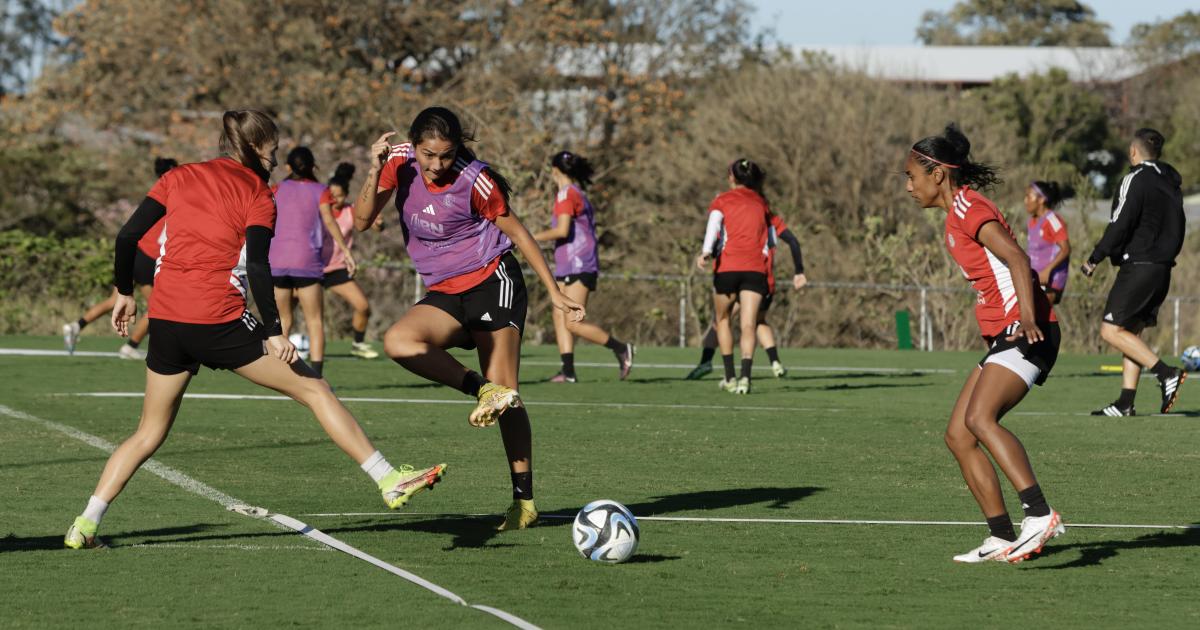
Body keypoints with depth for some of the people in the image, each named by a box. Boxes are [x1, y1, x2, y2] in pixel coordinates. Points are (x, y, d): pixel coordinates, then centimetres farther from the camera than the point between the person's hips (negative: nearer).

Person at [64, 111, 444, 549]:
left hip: (165, 321, 4)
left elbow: (127, 237, 7)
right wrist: (273, 332, -10)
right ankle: (389, 482, 4)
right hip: (219, 321, -4)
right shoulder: (257, 194, 3)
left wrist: (124, 292, 19)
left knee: (150, 432, 18)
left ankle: (85, 525, 8)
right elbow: (257, 266, -11)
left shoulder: (178, 178, 14)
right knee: (313, 389, 6)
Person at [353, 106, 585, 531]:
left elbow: (516, 232, -4)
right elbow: (362, 221, -3)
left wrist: (554, 293, -1)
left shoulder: (474, 180, -16)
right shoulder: (400, 161, -5)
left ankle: (524, 499, -7)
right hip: (443, 293, 5)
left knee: (505, 393, -11)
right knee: (397, 342, -26)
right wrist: (376, 171, -20)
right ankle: (483, 390, -19)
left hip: (491, 281, -5)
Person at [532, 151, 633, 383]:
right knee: (560, 317, 4)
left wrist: (530, 238, -13)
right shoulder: (579, 193, 17)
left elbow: (562, 230, -21)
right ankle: (568, 371, -1)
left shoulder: (567, 193, -11)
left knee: (573, 323, -12)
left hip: (578, 266, -10)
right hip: (567, 266, 10)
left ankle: (621, 348, -4)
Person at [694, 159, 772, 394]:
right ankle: (745, 376, -23)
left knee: (723, 320, 17)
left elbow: (713, 226, -11)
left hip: (727, 267, -2)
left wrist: (706, 252, -23)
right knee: (748, 325, -4)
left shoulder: (722, 201, 7)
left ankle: (730, 377, 15)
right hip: (756, 268, 2)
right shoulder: (761, 203, 16)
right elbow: (767, 241, 14)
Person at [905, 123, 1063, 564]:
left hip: (1025, 334, -10)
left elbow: (1018, 259, -22)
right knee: (958, 436, 5)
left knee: (980, 418, -28)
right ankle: (1003, 537, 4)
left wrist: (1028, 317, -35)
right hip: (1002, 337, 10)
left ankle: (1040, 514, -34)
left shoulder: (969, 209, -10)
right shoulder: (957, 214, 20)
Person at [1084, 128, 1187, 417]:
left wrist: (1095, 259, -9)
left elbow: (1120, 225, -15)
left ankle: (1165, 373, -18)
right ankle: (1125, 402, 5)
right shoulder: (1171, 183, 15)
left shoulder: (1136, 179, -10)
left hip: (1139, 267, -9)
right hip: (1163, 268, 9)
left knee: (1111, 330, -9)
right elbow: (1176, 227, 17)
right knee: (1131, 332, 11)